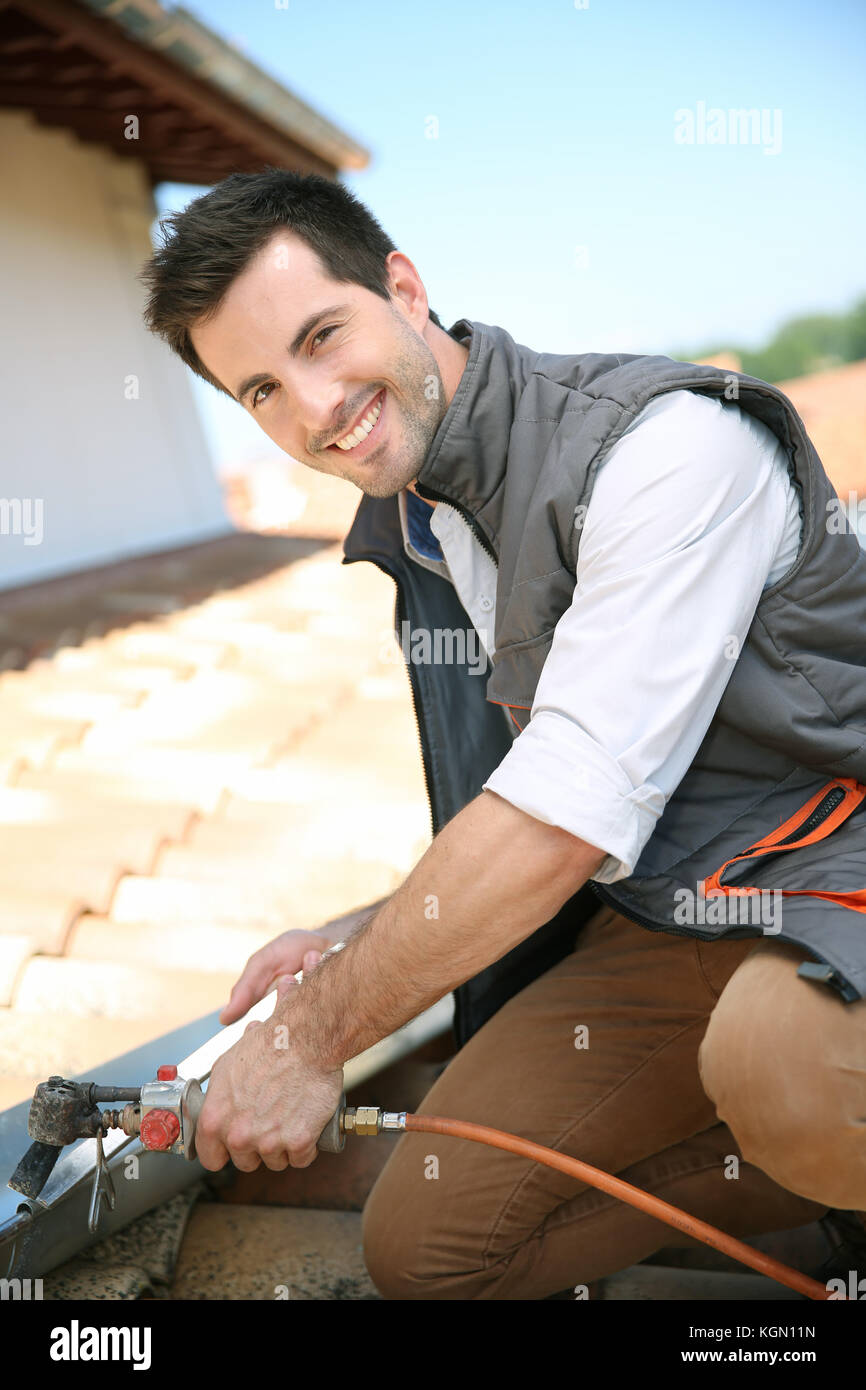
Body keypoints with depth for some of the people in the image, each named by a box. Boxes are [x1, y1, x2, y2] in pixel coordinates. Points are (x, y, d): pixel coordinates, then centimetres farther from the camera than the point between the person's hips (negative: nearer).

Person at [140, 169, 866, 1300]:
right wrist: (360, 943, 9)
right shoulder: (412, 533, 9)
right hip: (655, 922, 8)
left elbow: (565, 821, -23)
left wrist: (317, 1035, -13)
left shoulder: (667, 443, -19)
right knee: (426, 1241, -5)